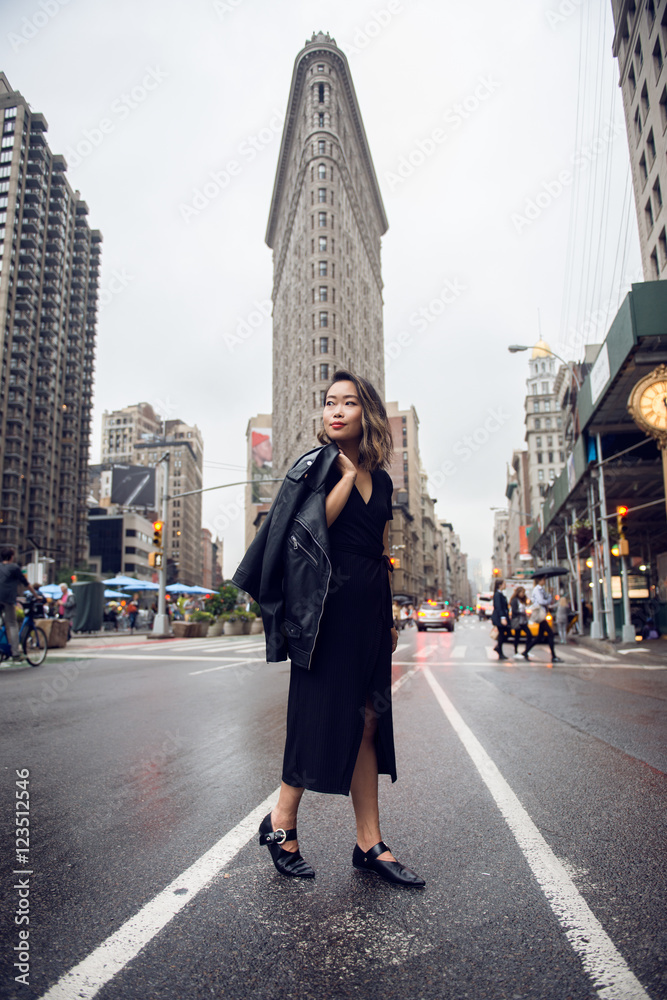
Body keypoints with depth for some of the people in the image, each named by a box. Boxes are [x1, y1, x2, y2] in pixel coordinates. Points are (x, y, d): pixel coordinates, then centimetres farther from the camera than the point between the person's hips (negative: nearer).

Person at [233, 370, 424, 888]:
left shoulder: (380, 480, 15)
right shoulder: (316, 465, 0)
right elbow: (311, 526, -17)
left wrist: (390, 617, 17)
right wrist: (349, 472, -12)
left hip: (370, 610, 6)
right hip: (330, 604, -5)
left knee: (367, 720, 7)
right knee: (323, 714, -1)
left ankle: (370, 844, 16)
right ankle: (282, 823, 19)